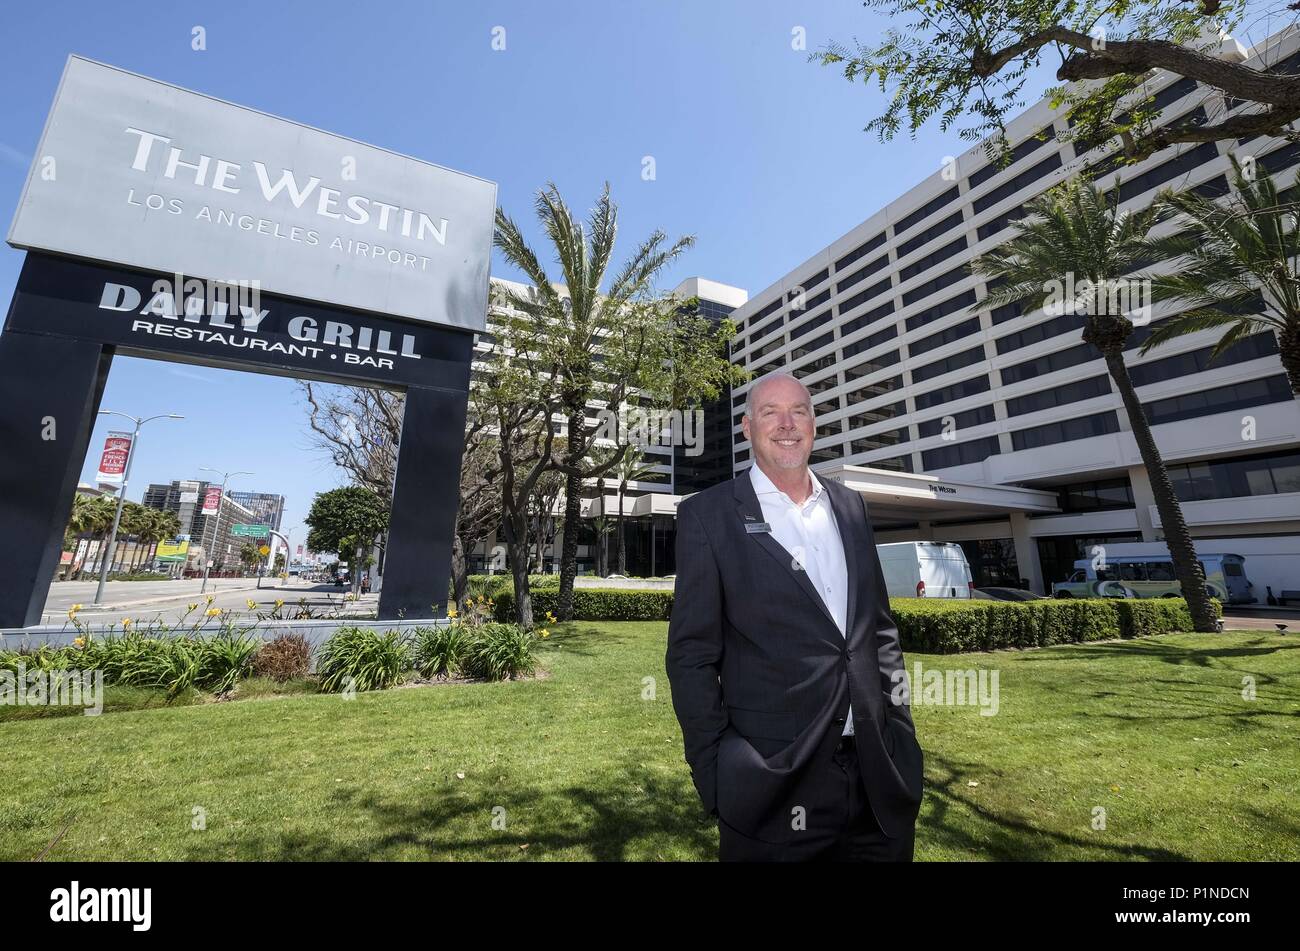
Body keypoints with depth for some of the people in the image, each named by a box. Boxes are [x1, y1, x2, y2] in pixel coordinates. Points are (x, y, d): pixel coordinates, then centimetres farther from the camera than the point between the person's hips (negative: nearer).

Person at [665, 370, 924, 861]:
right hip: (774, 786, -4)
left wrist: (902, 736, 8)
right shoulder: (709, 515, -9)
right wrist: (715, 777, -10)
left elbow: (881, 629, 11)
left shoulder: (850, 506, 6)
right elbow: (692, 655, -9)